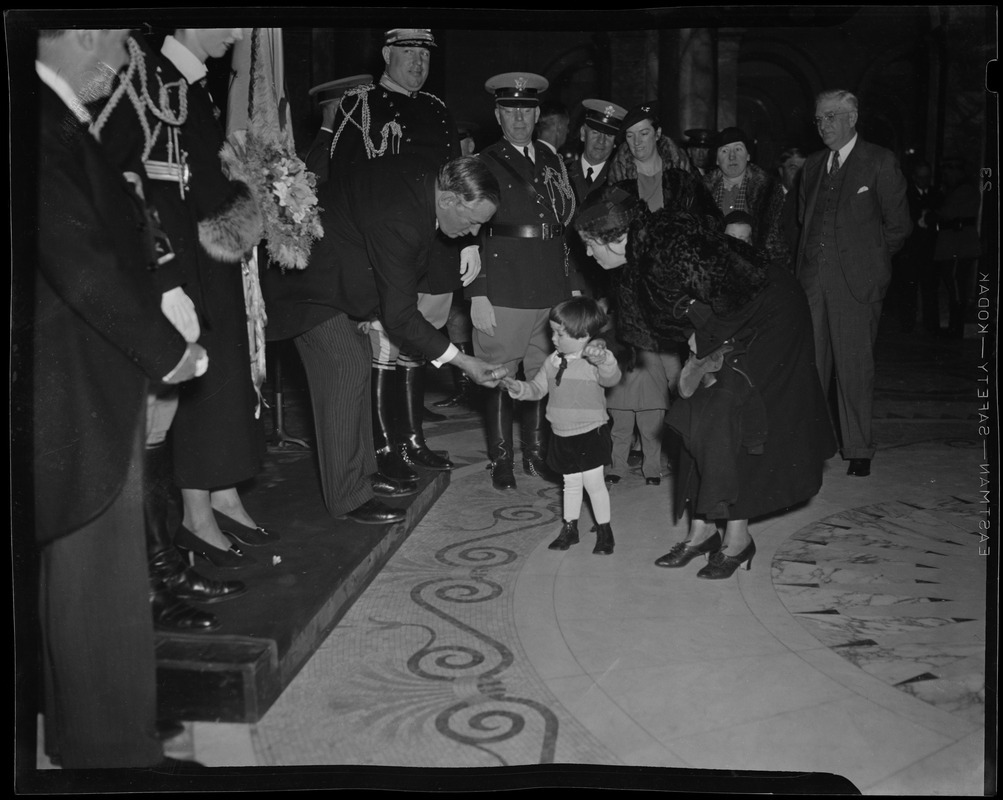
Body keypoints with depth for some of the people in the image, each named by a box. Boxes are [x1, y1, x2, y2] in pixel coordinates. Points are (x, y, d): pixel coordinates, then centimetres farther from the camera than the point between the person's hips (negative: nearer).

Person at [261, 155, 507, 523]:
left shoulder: (422, 174, -9)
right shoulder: (397, 222, -36)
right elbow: (400, 317, -30)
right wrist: (463, 361, -26)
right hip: (310, 282, -10)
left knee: (358, 359, 11)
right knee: (345, 367, -12)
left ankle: (360, 473, 21)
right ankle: (349, 496, -2)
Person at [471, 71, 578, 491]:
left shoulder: (552, 162, 15)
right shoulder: (484, 164, -1)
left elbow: (566, 227, 16)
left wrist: (572, 285, 11)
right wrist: (477, 295, -12)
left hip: (553, 292, 5)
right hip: (504, 294, -5)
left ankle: (535, 455, 22)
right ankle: (500, 460, 15)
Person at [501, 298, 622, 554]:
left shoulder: (594, 361, -16)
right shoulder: (553, 361, 4)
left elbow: (611, 378, -35)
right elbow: (538, 388, 11)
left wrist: (603, 359, -53)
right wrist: (518, 388, -6)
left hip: (590, 433, -6)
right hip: (562, 435, 6)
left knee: (593, 482, 0)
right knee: (571, 483, 16)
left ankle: (604, 531, 16)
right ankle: (569, 528, 29)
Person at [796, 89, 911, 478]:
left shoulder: (880, 162, 1)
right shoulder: (812, 164, 17)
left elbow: (898, 225, 3)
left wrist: (869, 257, 7)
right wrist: (812, 257, 10)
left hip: (856, 281, -4)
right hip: (812, 280, 4)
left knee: (855, 367, 0)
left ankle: (858, 450, 10)